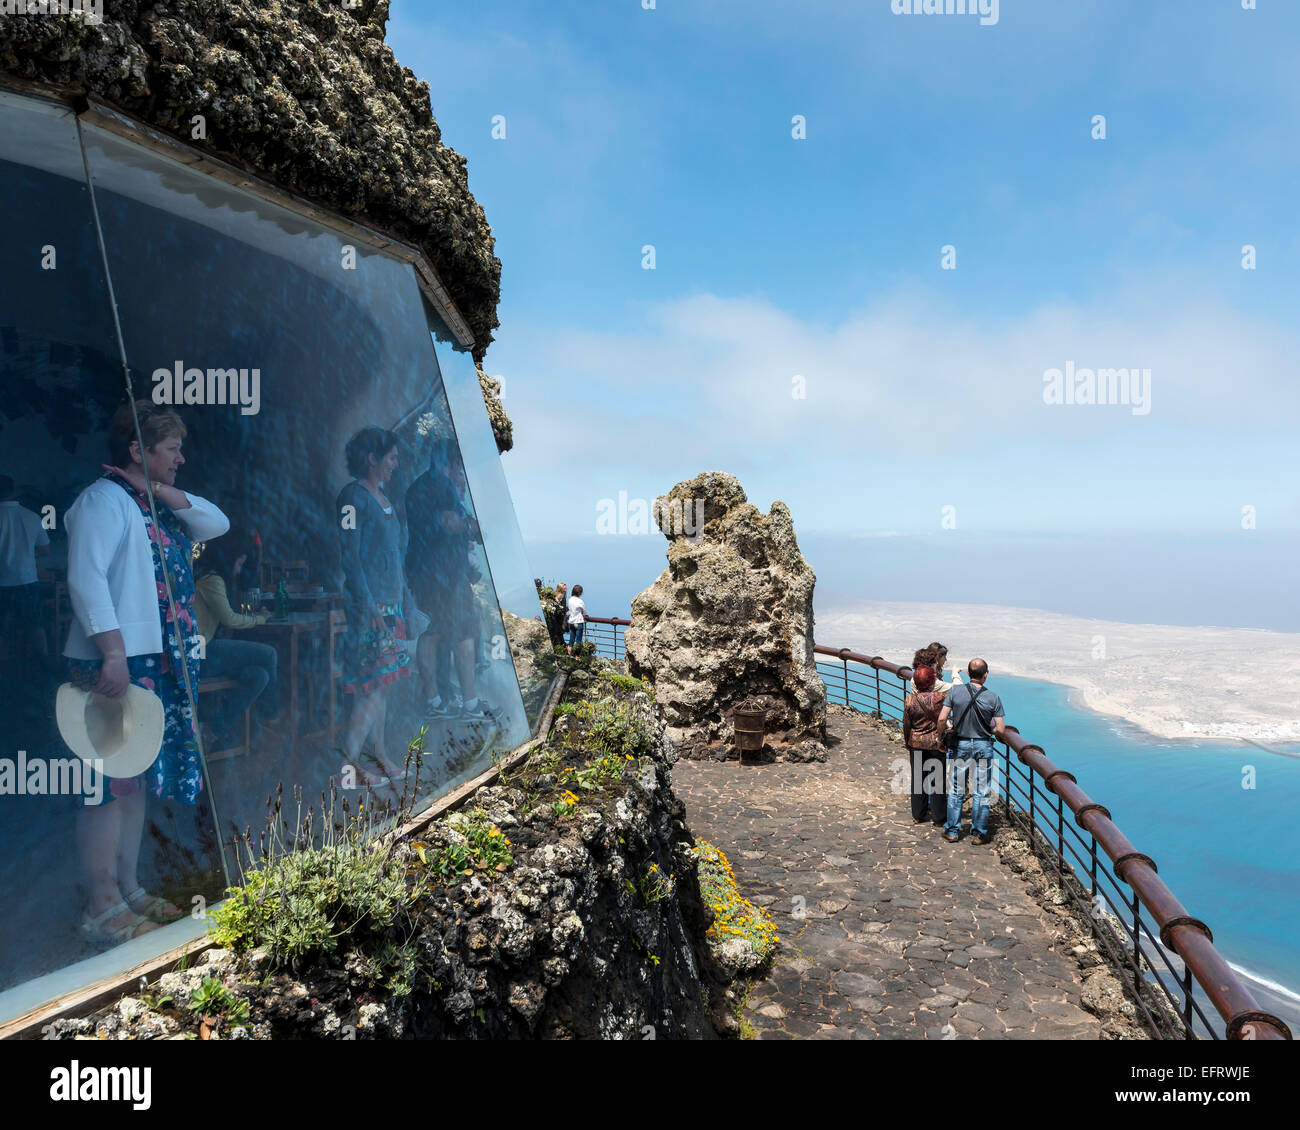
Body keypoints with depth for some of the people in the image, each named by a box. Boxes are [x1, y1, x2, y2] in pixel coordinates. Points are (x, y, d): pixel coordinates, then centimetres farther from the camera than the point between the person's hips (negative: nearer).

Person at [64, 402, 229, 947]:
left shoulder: (157, 505, 18)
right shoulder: (103, 499, -9)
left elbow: (217, 524, 13)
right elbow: (86, 579, -18)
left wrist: (164, 491, 0)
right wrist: (112, 653, -24)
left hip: (160, 662, 9)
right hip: (117, 663, -9)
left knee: (138, 779, 14)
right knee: (113, 783, -5)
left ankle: (129, 891, 24)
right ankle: (102, 911, 4)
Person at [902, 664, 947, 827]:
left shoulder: (909, 700, -9)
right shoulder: (941, 697, -15)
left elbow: (906, 725, -2)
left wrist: (907, 744, 12)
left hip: (916, 744, 2)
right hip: (937, 744, -2)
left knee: (918, 778, 14)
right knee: (937, 779, 8)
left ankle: (918, 815, 23)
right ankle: (939, 818, 16)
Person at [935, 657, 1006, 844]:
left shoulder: (955, 691, -9)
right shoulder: (993, 697, -10)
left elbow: (942, 719, -11)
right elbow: (1001, 730, -10)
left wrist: (941, 735, 7)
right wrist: (989, 731, 12)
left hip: (960, 746, 1)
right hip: (983, 747, -1)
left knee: (955, 791, 11)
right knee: (981, 792, 9)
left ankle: (952, 831, 19)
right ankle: (979, 833, 16)